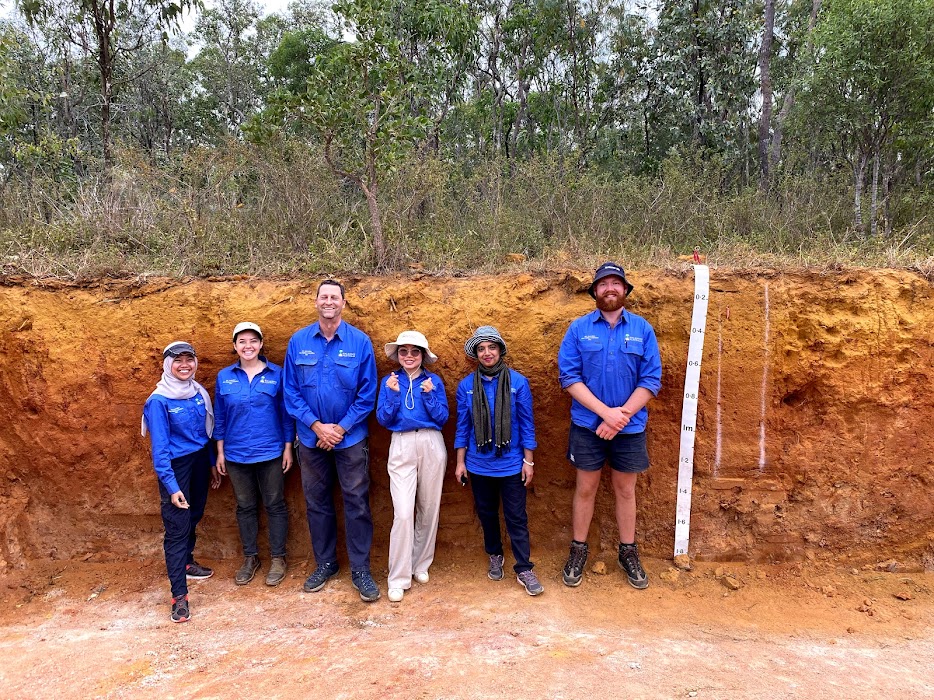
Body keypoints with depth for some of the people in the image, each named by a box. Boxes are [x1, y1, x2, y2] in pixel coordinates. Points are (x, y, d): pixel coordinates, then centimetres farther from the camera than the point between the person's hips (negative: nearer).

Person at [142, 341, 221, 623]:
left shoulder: (199, 393, 2)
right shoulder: (159, 401, -15)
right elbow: (159, 448, -16)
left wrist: (212, 464, 15)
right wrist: (172, 486, -20)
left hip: (200, 462, 6)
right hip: (176, 467, -6)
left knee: (193, 517, 19)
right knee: (177, 528, -4)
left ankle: (186, 562, 43)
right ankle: (179, 595, 1)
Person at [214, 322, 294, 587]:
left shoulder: (276, 374, -5)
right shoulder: (224, 377, 1)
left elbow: (286, 413, -2)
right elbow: (219, 417, 7)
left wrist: (288, 448, -3)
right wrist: (220, 451, 5)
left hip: (270, 453, -2)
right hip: (236, 454, 2)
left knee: (275, 506, 7)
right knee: (245, 507, 14)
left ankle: (277, 558, 21)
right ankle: (250, 557, 29)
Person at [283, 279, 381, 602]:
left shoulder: (360, 342, -8)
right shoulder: (298, 342, -2)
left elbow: (367, 393, -7)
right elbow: (291, 391, -1)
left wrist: (341, 428, -11)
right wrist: (317, 426, -10)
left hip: (350, 437, -2)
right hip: (311, 438, 2)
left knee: (357, 503, 2)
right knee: (317, 503, 13)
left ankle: (360, 569, 16)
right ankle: (325, 563, 30)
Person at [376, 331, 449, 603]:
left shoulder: (434, 381, 6)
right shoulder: (390, 381, 7)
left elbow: (443, 418, 1)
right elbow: (383, 420, 1)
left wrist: (429, 395, -13)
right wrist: (393, 394, -12)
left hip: (431, 445, 1)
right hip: (402, 447, -1)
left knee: (429, 509, 8)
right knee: (403, 513, -10)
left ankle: (421, 565, 27)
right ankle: (399, 578, 1)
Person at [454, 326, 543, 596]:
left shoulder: (518, 382, -7)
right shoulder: (466, 385, -2)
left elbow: (526, 424, -3)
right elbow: (462, 426, 4)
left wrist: (528, 460, -3)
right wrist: (460, 462, 4)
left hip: (511, 463, -2)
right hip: (479, 464, 2)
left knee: (516, 517, 3)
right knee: (487, 513, 17)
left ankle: (524, 568, 15)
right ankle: (495, 556, 37)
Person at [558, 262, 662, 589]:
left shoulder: (642, 329, -1)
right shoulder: (578, 328, -3)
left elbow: (651, 380, -5)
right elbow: (568, 377, -9)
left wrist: (623, 415, -16)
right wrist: (606, 412, -17)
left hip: (630, 427, 1)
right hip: (587, 425, -1)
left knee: (625, 490, 15)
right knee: (585, 489, 11)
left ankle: (628, 552, 32)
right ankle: (578, 550, 28)